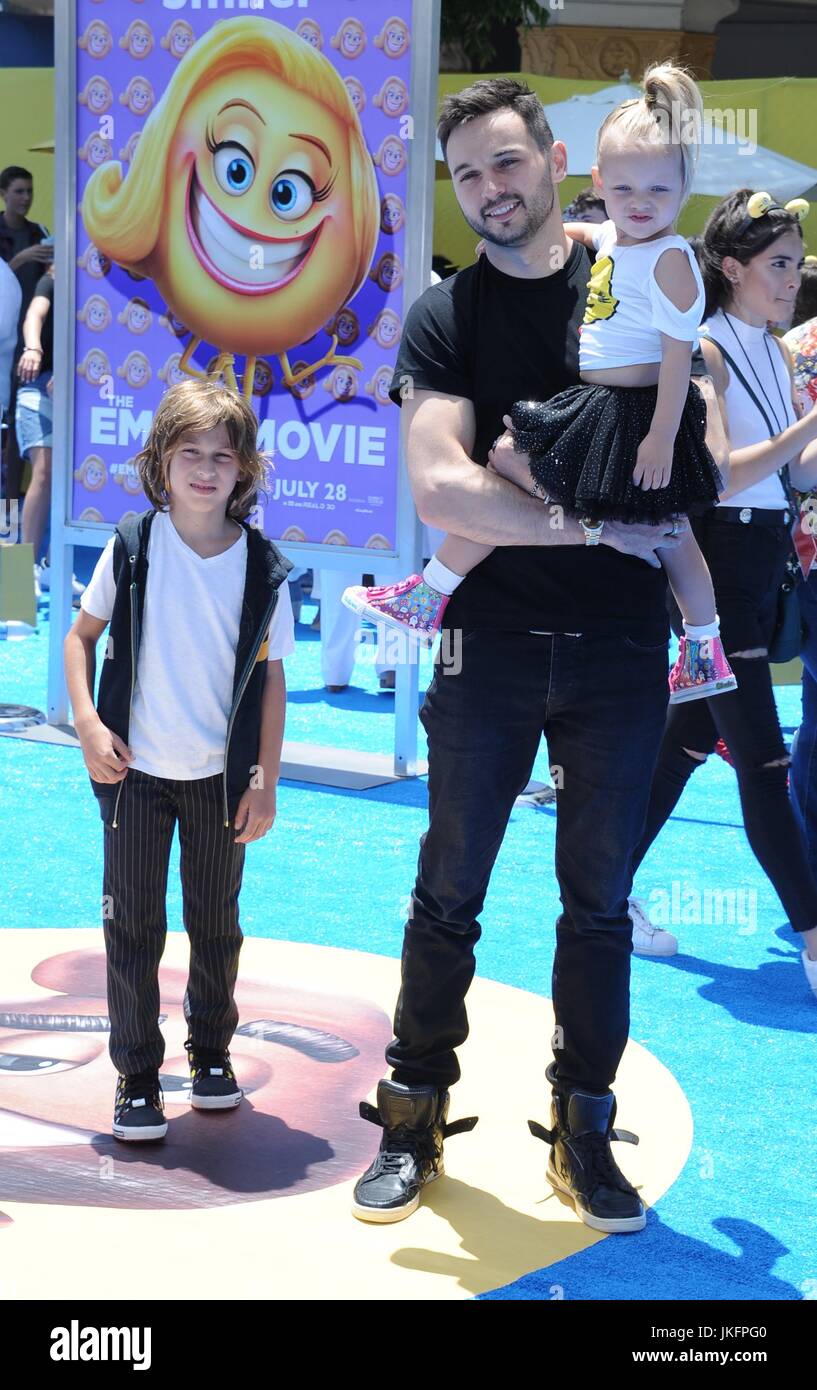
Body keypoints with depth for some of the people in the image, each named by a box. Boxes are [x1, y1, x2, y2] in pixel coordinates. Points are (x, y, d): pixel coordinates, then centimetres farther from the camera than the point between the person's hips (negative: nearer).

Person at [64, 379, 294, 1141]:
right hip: (136, 770, -1)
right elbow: (81, 635, 3)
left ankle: (211, 1054, 33)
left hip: (221, 778, 1)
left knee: (216, 923, 13)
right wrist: (88, 722, -11)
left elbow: (271, 679, -1)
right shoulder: (132, 548, -7)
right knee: (132, 928, 4)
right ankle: (137, 1078, 14)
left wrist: (265, 783, -1)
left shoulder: (263, 569, -6)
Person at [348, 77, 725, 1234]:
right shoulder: (444, 319, 1)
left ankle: (585, 1129, 20)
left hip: (621, 648, 1)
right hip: (491, 641, -1)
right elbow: (440, 490, -12)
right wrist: (602, 524, -14)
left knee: (599, 901, 9)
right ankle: (417, 1118, 19)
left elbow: (699, 450, 9)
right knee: (449, 894, 7)